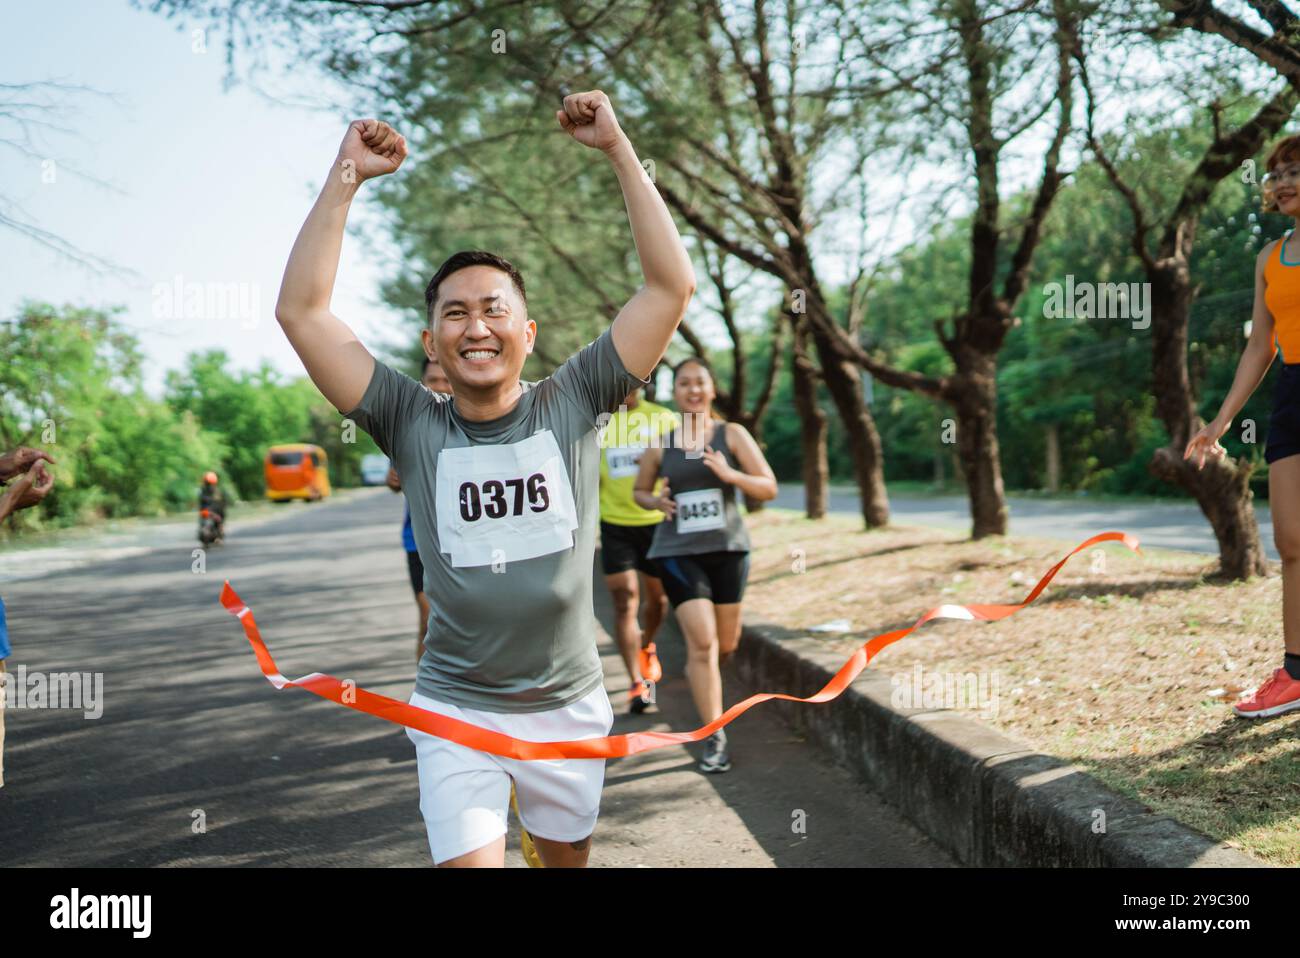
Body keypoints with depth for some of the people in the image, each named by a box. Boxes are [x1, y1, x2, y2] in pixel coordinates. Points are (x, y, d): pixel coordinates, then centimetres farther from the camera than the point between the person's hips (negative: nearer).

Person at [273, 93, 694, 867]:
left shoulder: (572, 404, -6)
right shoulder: (412, 423, -7)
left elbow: (672, 286, -11)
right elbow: (302, 311, -12)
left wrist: (618, 149, -14)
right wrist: (346, 178, -14)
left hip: (571, 705, 2)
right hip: (455, 711, -1)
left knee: (568, 854, 20)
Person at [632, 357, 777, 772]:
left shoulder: (733, 435, 0)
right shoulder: (660, 445, 4)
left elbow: (769, 489, -4)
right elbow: (640, 490, 18)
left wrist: (730, 474, -22)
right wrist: (657, 502, -5)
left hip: (727, 549, 1)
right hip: (678, 551, -1)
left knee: (726, 644, 11)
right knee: (702, 641, -13)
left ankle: (703, 682, 46)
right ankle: (714, 738, -7)